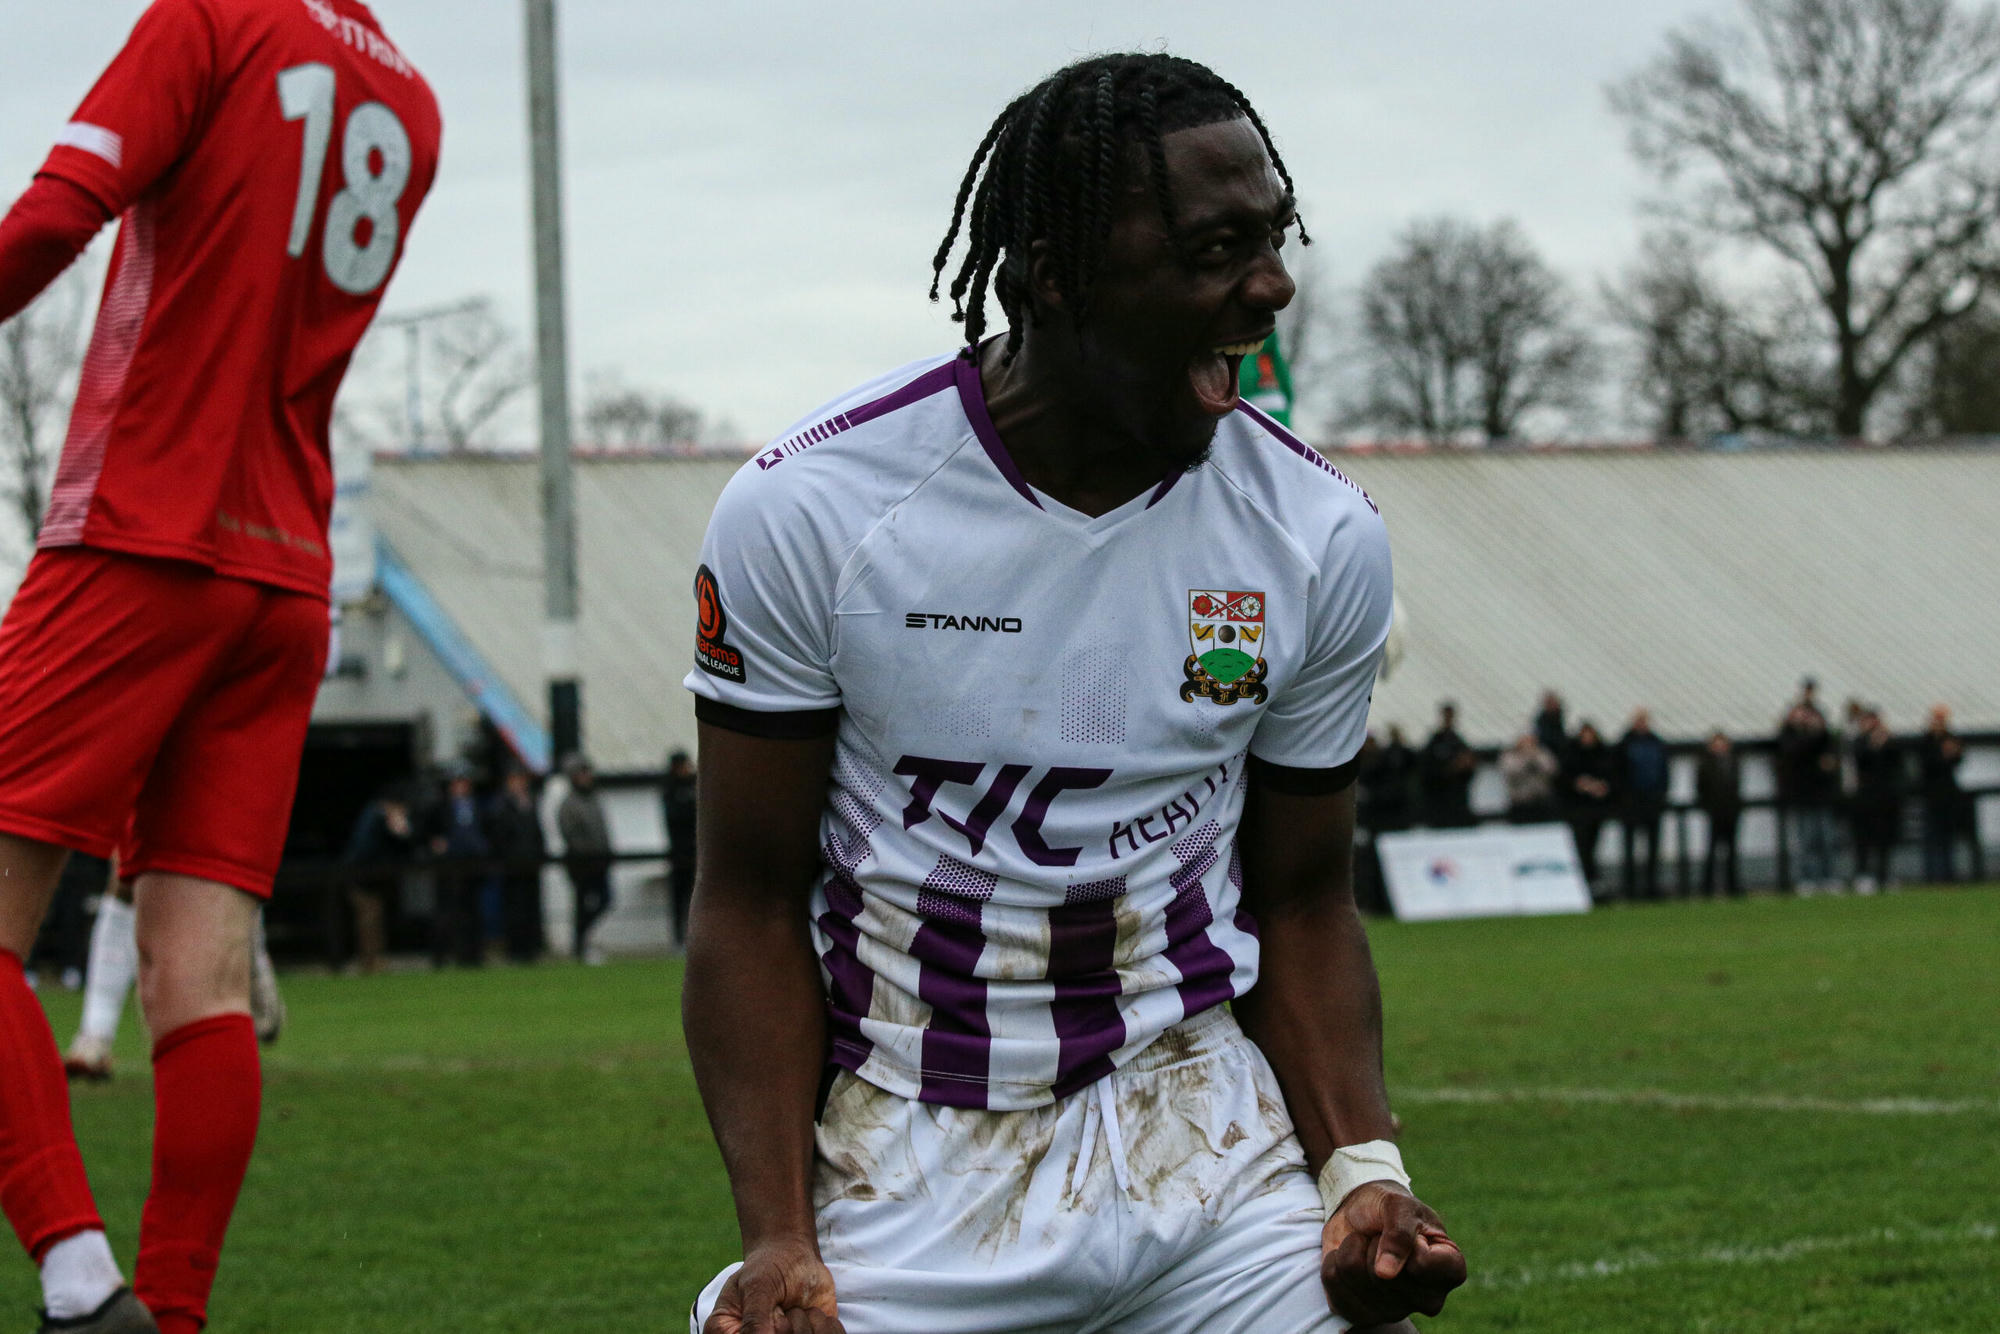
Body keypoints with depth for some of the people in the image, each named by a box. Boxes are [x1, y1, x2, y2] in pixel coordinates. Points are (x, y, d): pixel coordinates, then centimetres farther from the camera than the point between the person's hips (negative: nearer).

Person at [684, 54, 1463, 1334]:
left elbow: (1301, 899, 8)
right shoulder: (808, 510, -9)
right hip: (908, 1163, -2)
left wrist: (1361, 1165, -8)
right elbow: (755, 900, -4)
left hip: (1192, 1130, 2)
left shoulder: (1321, 540, -1)